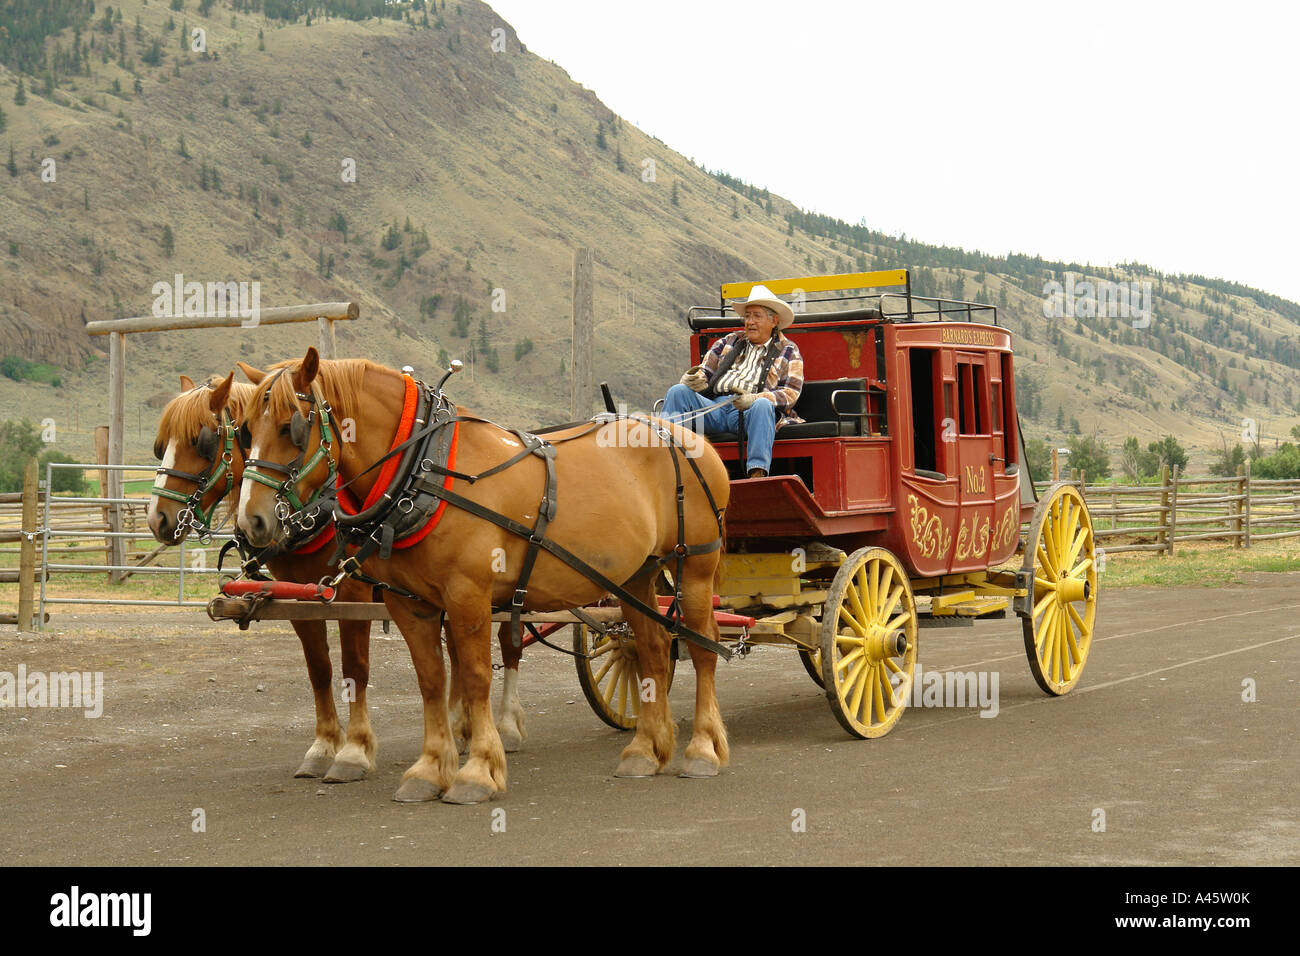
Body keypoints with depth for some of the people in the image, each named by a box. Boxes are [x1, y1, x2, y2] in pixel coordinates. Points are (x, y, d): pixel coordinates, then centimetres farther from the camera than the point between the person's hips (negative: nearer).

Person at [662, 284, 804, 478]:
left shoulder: (788, 351, 15)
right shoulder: (729, 341, 27)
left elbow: (791, 394, 3)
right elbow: (705, 371, 22)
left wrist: (754, 399, -16)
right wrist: (695, 380, -6)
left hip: (749, 412, -4)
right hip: (714, 409, 4)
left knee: (763, 405, -37)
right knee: (678, 392, -19)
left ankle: (758, 473, -49)